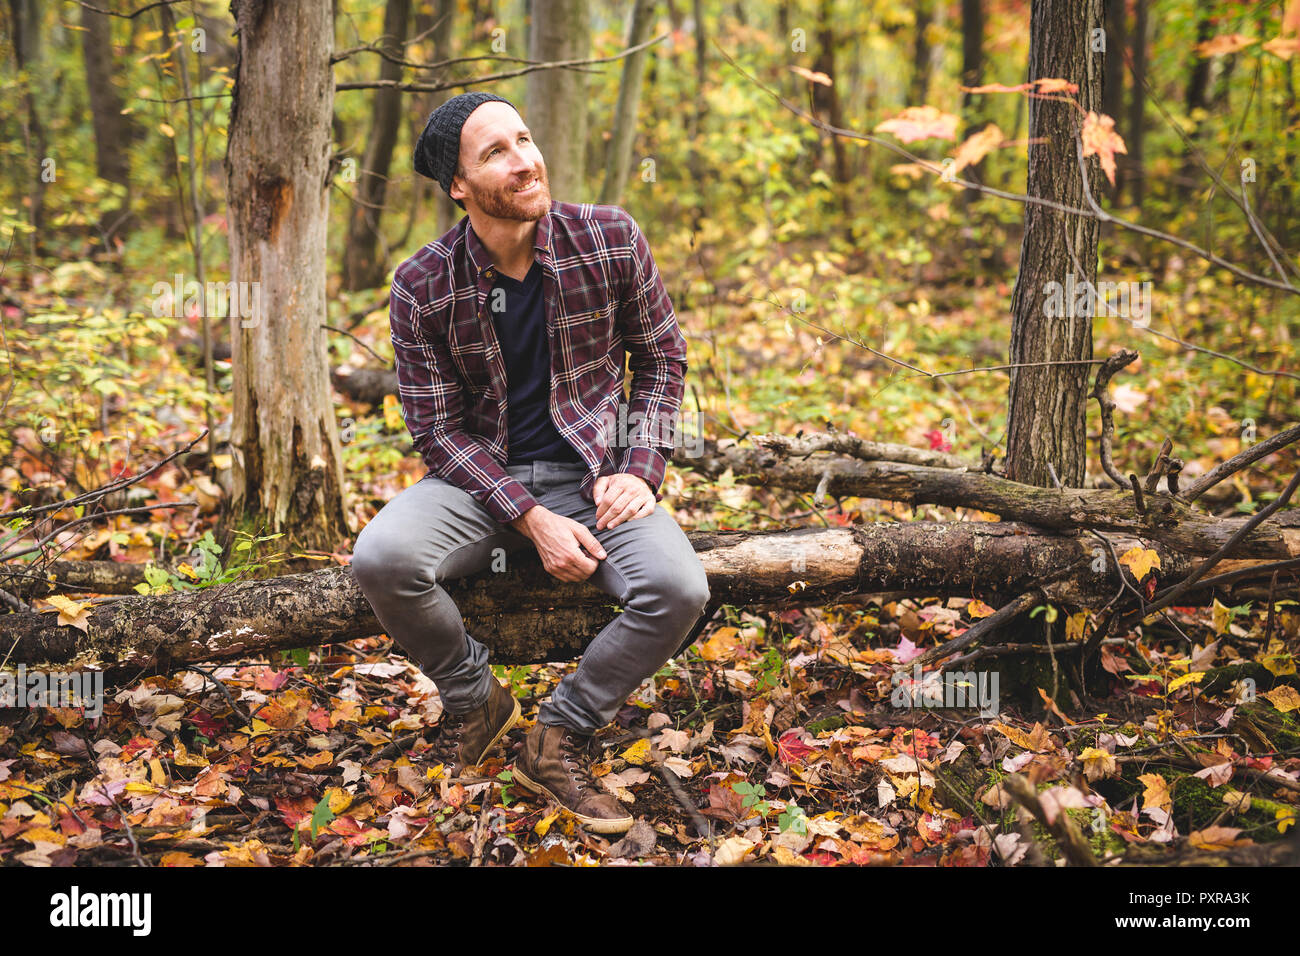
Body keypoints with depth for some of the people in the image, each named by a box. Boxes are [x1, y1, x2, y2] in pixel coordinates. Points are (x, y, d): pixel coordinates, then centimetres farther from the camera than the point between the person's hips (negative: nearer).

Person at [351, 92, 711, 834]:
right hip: (482, 476, 0)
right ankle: (477, 699, 3)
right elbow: (439, 430, -7)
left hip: (594, 470, 0)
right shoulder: (423, 288, -10)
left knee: (679, 590, -27)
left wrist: (640, 468, -9)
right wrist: (531, 519, -19)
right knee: (381, 560, -28)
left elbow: (663, 356, 5)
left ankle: (557, 742, -4)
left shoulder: (612, 239, -7)